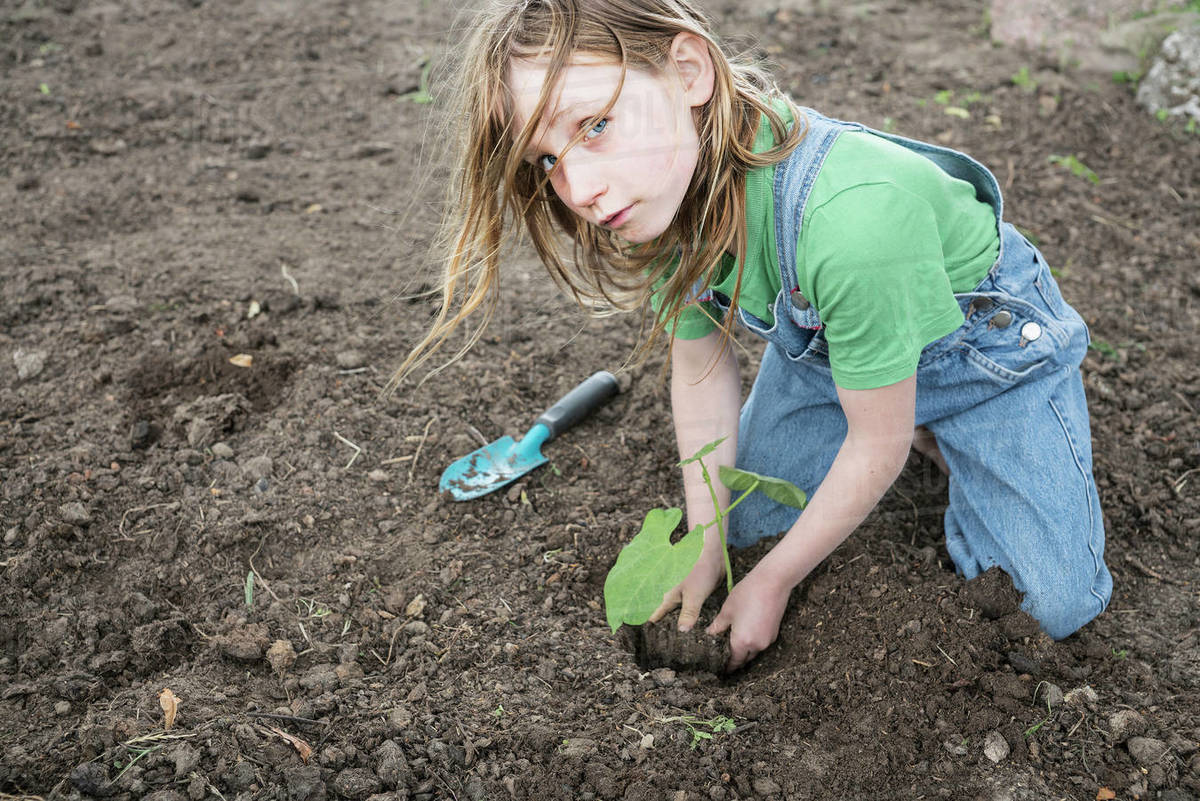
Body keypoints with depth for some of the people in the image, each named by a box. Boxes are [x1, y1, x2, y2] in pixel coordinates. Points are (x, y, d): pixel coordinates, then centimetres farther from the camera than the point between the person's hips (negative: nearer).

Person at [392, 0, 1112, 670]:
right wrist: (707, 549, -4)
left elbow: (879, 444, -28)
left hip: (985, 336, -4)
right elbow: (704, 367, -8)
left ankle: (932, 432, 17)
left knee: (1062, 604, -6)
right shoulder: (661, 184, -24)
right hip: (822, 336, 5)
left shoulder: (850, 217, -45)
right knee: (747, 513, 9)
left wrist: (773, 583, -14)